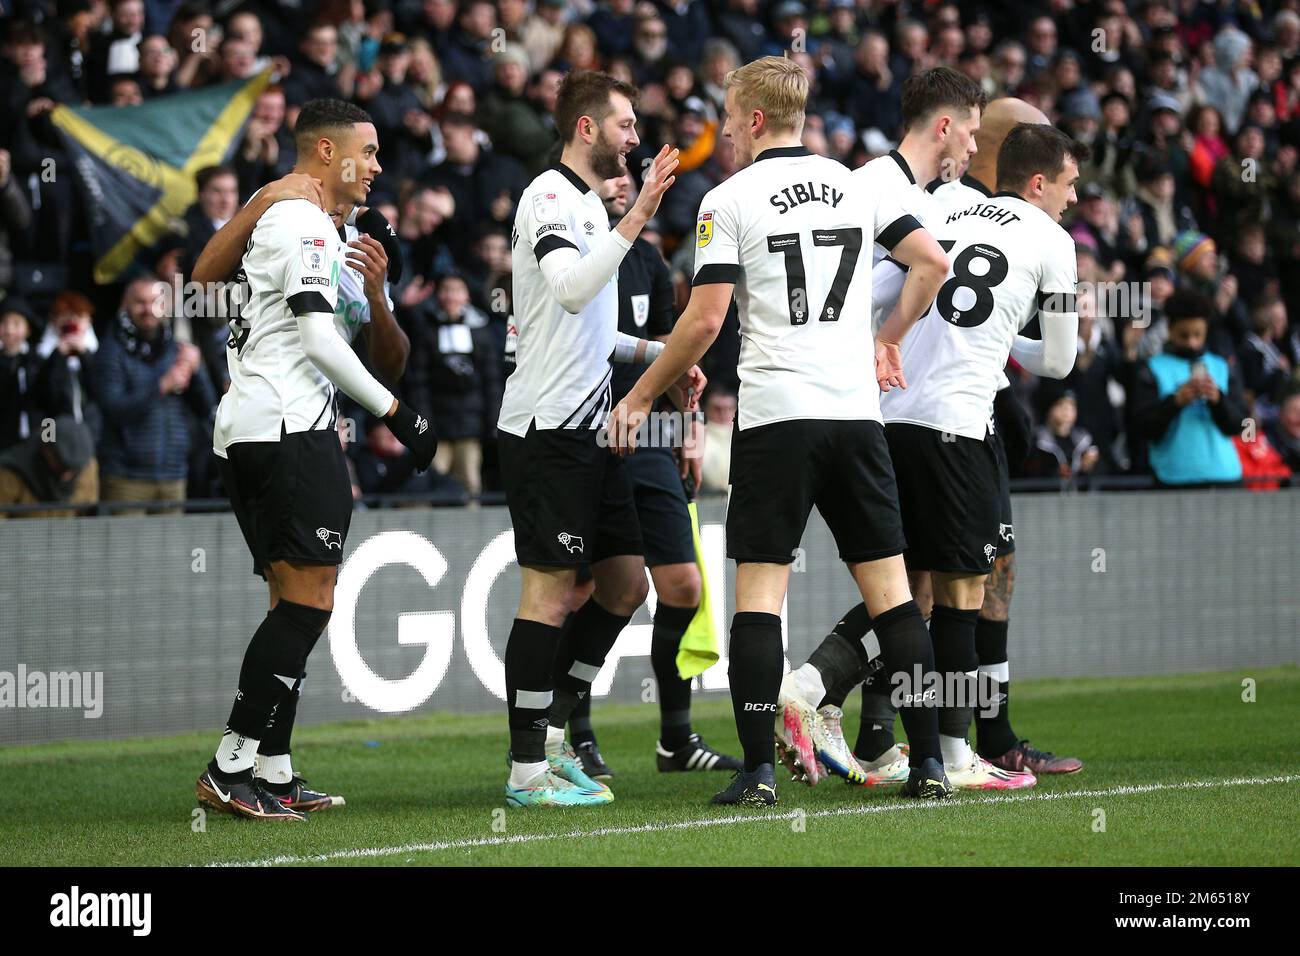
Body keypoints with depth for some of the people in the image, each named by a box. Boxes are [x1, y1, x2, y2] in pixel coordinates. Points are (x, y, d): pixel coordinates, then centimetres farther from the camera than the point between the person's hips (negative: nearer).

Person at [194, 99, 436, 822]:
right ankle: (231, 768, -17)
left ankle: (272, 772, 6)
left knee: (294, 601, 10)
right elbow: (318, 338, -15)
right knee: (310, 599, -12)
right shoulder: (306, 226, -8)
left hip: (245, 432, 11)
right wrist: (395, 411, -11)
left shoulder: (279, 220, 25)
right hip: (289, 429, -11)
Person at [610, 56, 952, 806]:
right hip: (855, 406, 4)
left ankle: (759, 769, -7)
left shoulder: (729, 201, -3)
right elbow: (932, 262, 8)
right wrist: (888, 337, 23)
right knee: (889, 584, 7)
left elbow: (704, 321, -7)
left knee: (759, 588, -1)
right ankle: (929, 759, 5)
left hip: (775, 414, -4)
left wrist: (642, 396, 5)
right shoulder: (856, 186, 10)